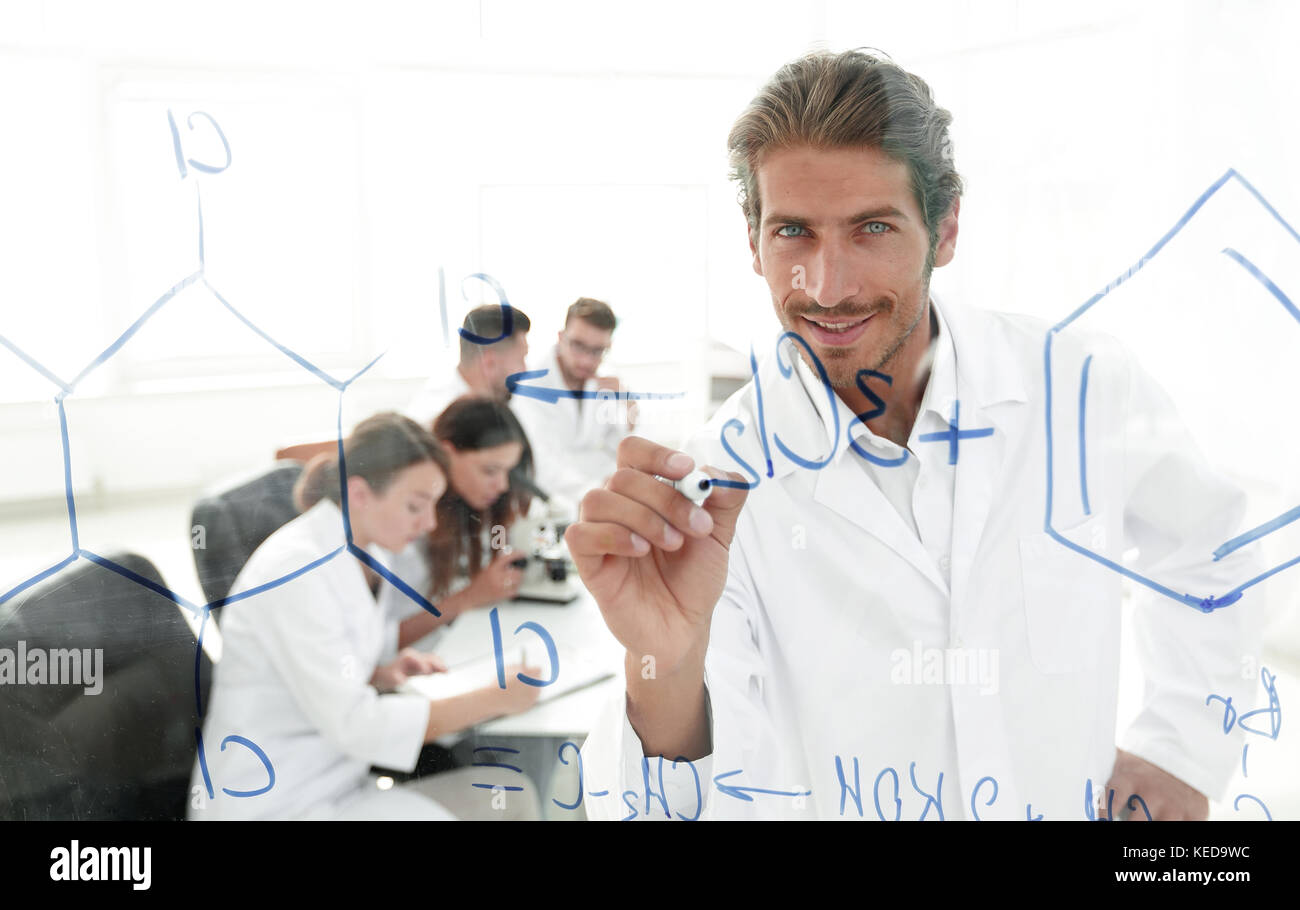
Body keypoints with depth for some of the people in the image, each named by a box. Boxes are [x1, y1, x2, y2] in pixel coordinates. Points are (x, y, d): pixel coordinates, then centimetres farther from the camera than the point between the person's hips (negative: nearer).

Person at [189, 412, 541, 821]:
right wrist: (496, 699, -22)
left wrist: (383, 674, -2)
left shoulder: (343, 555, 6)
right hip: (273, 806, -8)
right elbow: (353, 724, -24)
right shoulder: (295, 568, -21)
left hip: (329, 784, 8)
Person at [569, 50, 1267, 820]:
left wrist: (1184, 754, 2)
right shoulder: (725, 483, -18)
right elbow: (706, 797, -23)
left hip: (1079, 803, 2)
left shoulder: (1088, 392, -12)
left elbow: (1206, 553, 7)